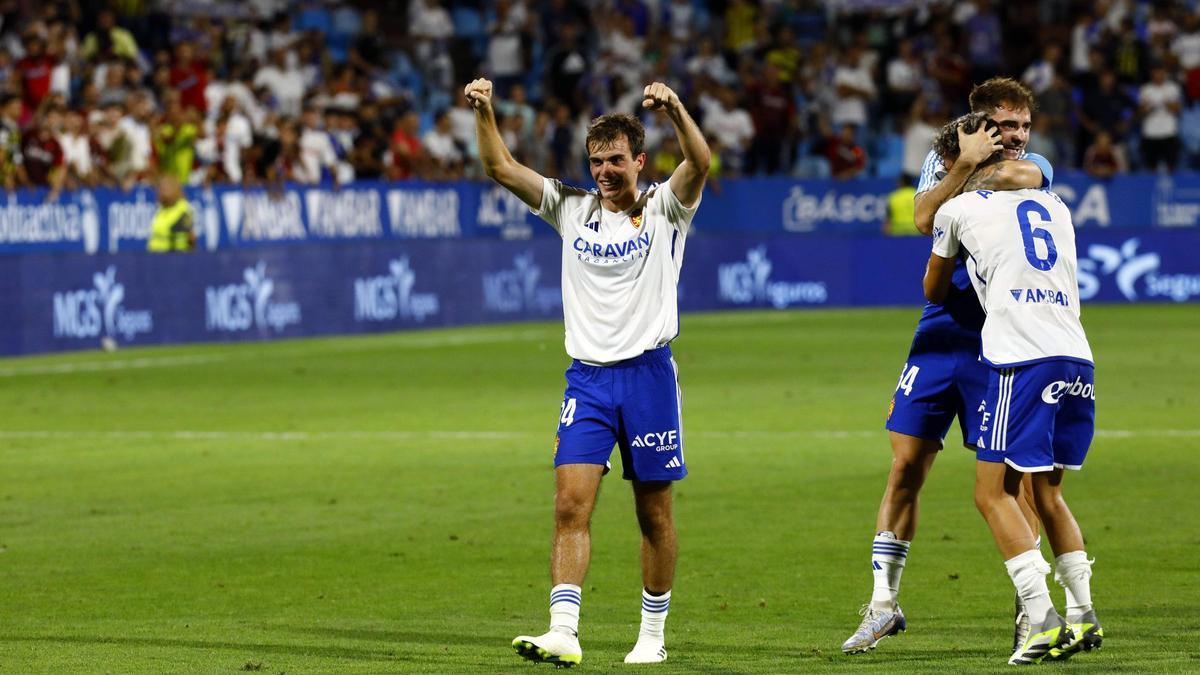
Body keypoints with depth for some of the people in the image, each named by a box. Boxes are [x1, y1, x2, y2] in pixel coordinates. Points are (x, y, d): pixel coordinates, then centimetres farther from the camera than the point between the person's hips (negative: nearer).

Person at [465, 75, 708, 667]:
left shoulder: (664, 209, 1)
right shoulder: (572, 209, 9)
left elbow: (699, 163, -18)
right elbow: (501, 168, 4)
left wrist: (675, 109, -36)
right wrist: (484, 112, -13)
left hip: (649, 372, -2)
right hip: (587, 376, 2)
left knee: (654, 513, 5)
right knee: (571, 503, -11)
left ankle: (653, 634, 17)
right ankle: (563, 633, -17)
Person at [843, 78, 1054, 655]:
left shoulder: (1034, 168, 2)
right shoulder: (943, 160, 7)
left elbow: (1021, 175, -23)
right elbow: (924, 218, -12)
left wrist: (965, 184, -12)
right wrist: (964, 164, -19)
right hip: (940, 334, 2)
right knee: (905, 468, 0)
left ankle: (1029, 609, 6)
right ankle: (884, 604, 8)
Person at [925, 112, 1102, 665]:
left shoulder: (957, 209, 10)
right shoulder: (1053, 204, 23)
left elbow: (933, 292, 26)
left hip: (1021, 361, -6)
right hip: (1077, 358, 6)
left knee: (994, 492, 0)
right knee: (1047, 491, 19)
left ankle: (1044, 624, -13)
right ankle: (1083, 615, 10)